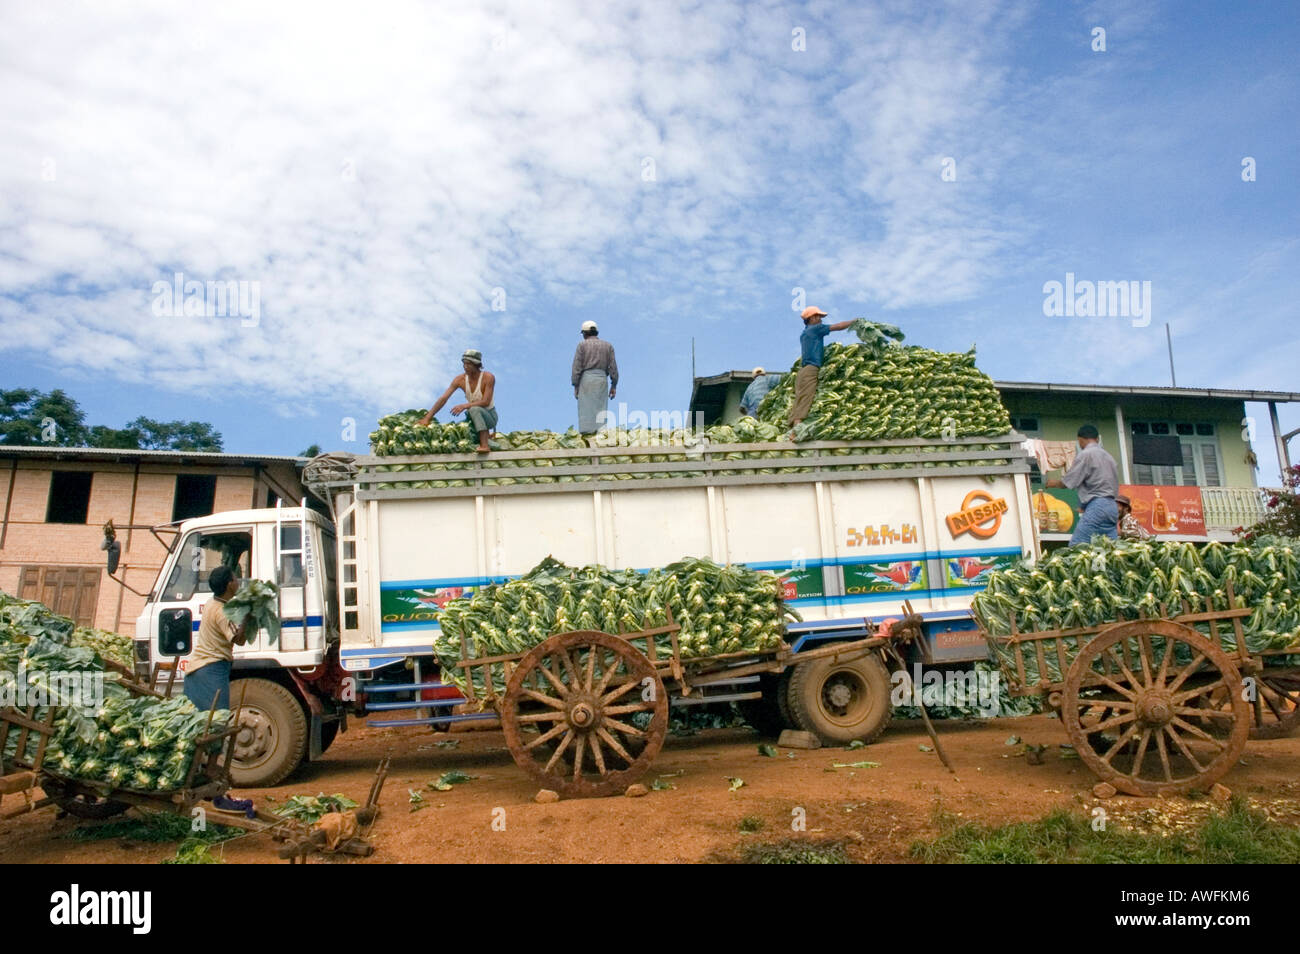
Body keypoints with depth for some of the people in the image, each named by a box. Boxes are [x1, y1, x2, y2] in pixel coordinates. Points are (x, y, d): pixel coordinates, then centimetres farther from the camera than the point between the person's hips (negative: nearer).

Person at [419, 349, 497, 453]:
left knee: (474, 409, -36)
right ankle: (483, 433, 8)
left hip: (489, 416, -5)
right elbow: (443, 399, -12)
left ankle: (485, 445, -41)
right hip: (474, 417, 5)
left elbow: (486, 402, -23)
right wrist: (427, 418, -20)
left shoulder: (488, 377, -18)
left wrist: (464, 406, -32)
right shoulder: (460, 379, -6)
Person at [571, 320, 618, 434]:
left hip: (586, 380, -2)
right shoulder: (608, 345, 11)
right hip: (601, 381, 2)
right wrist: (614, 386, 7)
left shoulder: (582, 345, 3)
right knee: (600, 415, 2)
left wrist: (575, 386, -1)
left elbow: (577, 366, -3)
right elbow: (613, 367, 5)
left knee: (586, 412, -4)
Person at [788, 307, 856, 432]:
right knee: (805, 402, -18)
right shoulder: (816, 328, 1)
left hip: (803, 369, 8)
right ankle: (796, 431, -29)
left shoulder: (803, 335, 24)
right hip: (811, 370, -8)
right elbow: (838, 326, 4)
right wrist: (855, 322, 14)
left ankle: (792, 429, -8)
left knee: (798, 403, 0)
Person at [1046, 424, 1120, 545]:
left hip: (1096, 505, -9)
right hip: (1112, 507, 9)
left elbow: (1068, 481, -4)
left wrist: (1054, 483, 18)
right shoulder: (1108, 456, 22)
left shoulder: (1085, 454, -4)